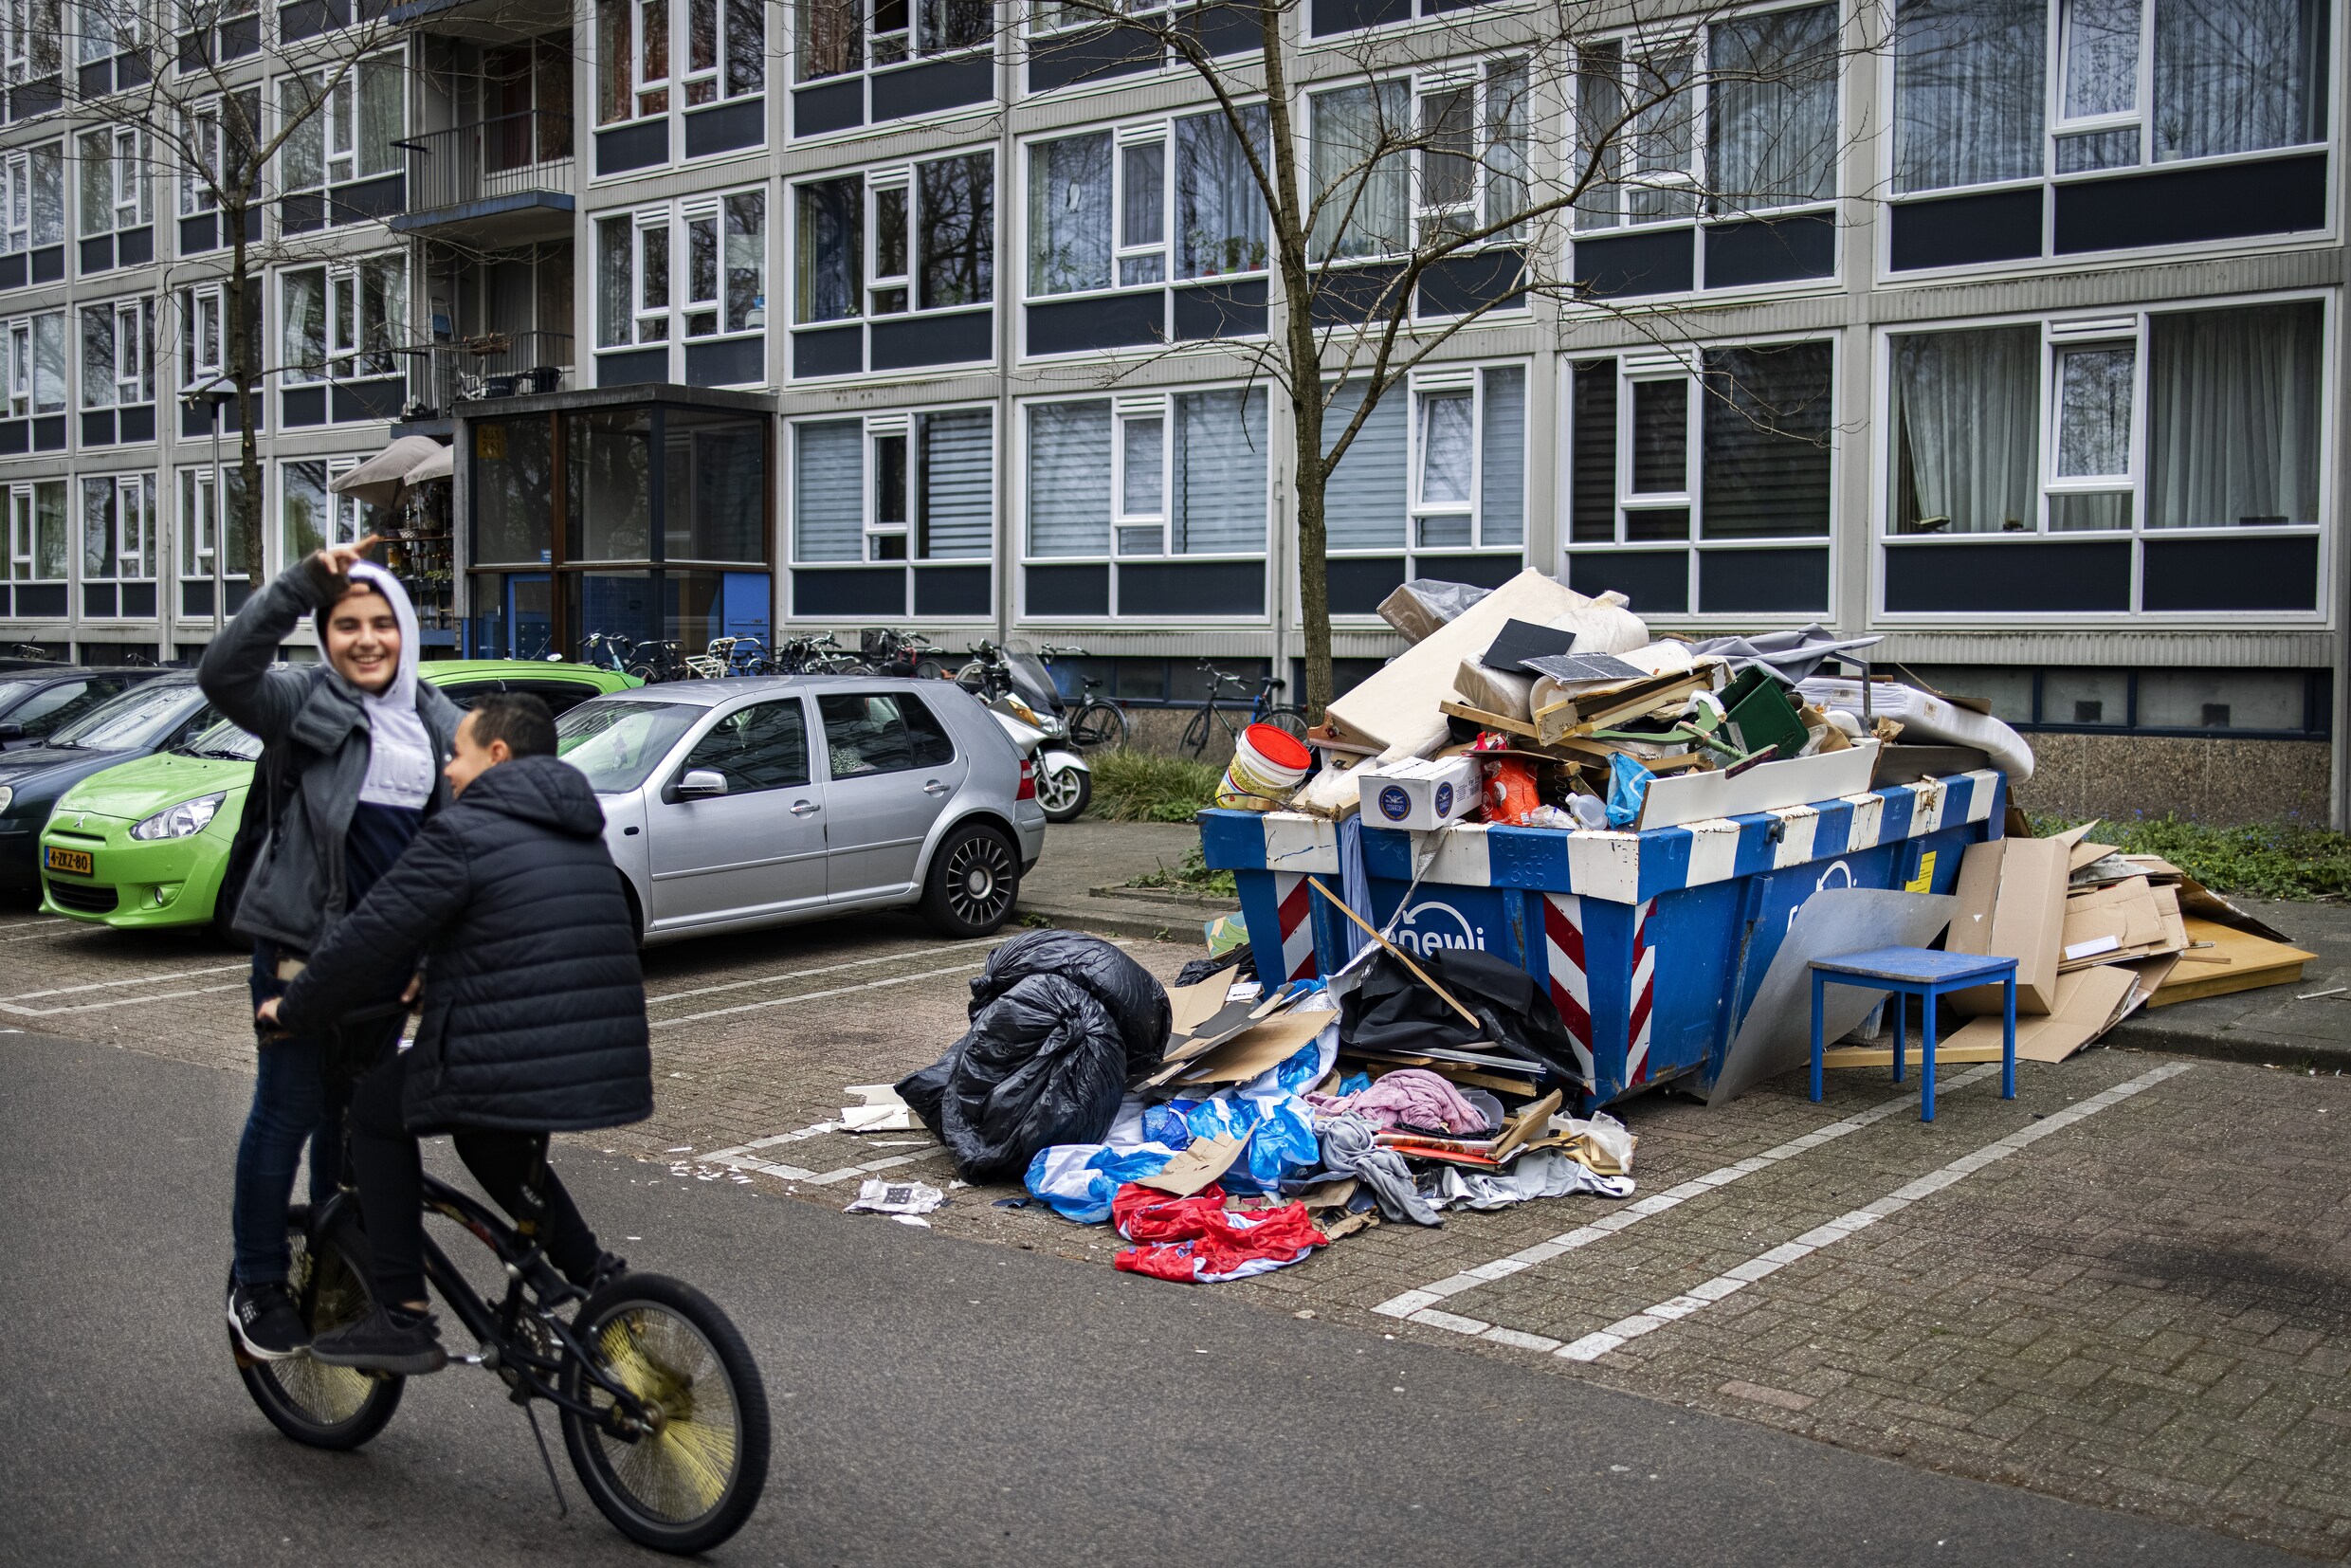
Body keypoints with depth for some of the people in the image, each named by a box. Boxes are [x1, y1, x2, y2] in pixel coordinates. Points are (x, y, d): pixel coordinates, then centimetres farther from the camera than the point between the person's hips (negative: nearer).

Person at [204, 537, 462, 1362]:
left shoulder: (436, 720, 9)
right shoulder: (302, 702, -7)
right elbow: (222, 672, -26)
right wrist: (304, 581, -31)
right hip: (303, 942, -5)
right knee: (289, 1110, 0)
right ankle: (256, 1286, 15)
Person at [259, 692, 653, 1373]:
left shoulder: (463, 832, -6)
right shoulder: (580, 833, 19)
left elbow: (368, 938, -6)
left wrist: (293, 1010, 10)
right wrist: (436, 983, 41)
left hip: (509, 1067, -8)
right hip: (610, 1069, 8)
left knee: (376, 1109, 16)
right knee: (491, 1143, 34)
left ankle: (404, 1318, 11)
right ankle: (596, 1274, 24)